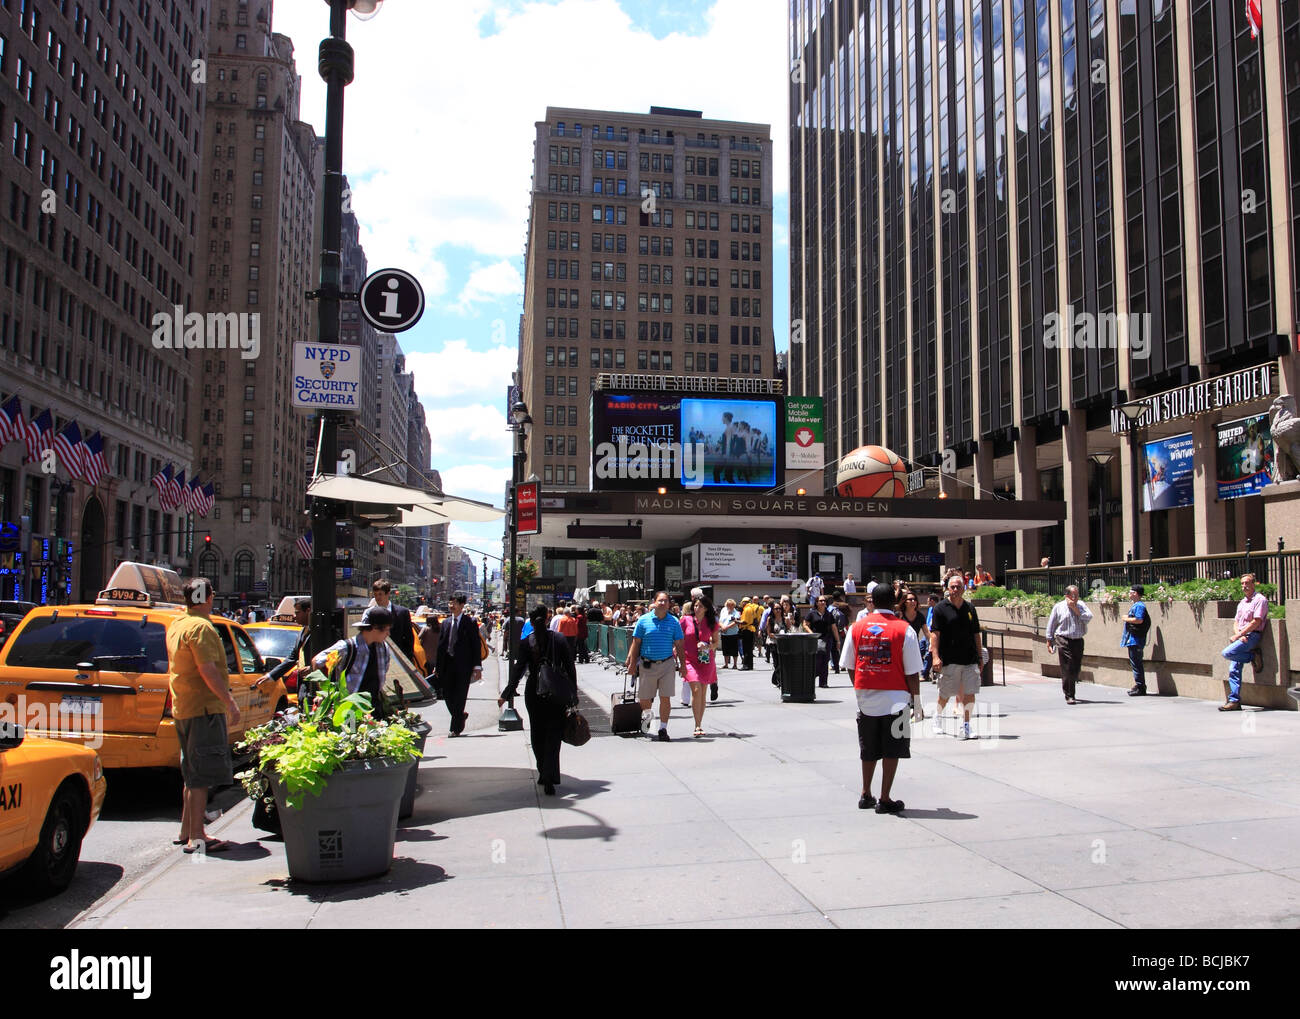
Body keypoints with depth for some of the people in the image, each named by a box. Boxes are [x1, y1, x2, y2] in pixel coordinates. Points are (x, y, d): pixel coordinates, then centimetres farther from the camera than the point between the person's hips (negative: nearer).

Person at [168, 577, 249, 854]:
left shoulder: (176, 625, 15)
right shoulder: (200, 627, -16)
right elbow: (208, 670, -24)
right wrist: (230, 702, -22)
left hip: (182, 707, 10)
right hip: (204, 708, -10)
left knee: (193, 774, 19)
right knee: (202, 775, -6)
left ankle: (187, 831, 26)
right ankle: (196, 837, -4)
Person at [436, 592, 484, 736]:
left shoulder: (470, 623, -2)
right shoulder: (446, 622, 12)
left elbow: (476, 645, -3)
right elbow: (441, 645, 14)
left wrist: (477, 666, -9)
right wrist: (438, 666, 9)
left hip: (463, 665, -5)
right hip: (448, 664, 5)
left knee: (460, 696, -2)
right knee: (447, 695, 5)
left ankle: (455, 728, 5)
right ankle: (461, 716, 30)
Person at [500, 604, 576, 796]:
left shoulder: (526, 643, -5)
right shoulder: (559, 640, -2)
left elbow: (519, 670, -7)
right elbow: (570, 668, -1)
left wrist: (506, 694, 0)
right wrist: (573, 695, 6)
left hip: (534, 694, 0)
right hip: (556, 694, 0)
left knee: (538, 736, 16)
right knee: (553, 736, 2)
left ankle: (543, 774, 22)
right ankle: (549, 779, -9)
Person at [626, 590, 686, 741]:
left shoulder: (674, 621, 3)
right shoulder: (644, 620, 0)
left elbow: (679, 645, 6)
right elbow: (636, 643, 3)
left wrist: (682, 664, 2)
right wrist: (632, 663, 0)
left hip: (667, 665, 0)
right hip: (647, 665, 0)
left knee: (665, 698, -3)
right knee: (644, 699, 8)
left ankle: (663, 729, 9)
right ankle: (646, 714, 41)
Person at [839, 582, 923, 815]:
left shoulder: (856, 627, 2)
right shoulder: (904, 629, -7)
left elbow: (849, 665, 6)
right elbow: (912, 672, -7)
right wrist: (917, 703, 1)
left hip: (865, 698, 4)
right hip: (895, 698, -3)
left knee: (869, 749, 17)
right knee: (892, 750, 5)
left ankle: (866, 795, 25)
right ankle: (885, 800, 6)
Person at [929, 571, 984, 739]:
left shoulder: (970, 608, 11)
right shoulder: (941, 608, -2)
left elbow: (976, 634, 17)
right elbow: (935, 633, -7)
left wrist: (980, 656, 15)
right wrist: (935, 656, -16)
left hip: (970, 659, 3)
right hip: (949, 660, -3)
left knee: (969, 694, -2)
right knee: (945, 694, 6)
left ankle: (966, 725, 10)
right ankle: (938, 717, 31)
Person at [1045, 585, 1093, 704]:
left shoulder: (1081, 605, 9)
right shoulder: (1058, 607, 2)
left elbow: (1088, 618, -7)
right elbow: (1051, 625, 8)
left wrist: (1075, 609, -10)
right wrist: (1049, 641, 7)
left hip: (1078, 641, 3)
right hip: (1063, 641, -3)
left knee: (1076, 669, 8)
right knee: (1067, 669, -9)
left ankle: (1068, 690, 29)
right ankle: (1069, 696, -5)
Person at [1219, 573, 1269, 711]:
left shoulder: (1260, 600, -4)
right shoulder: (1241, 603, 21)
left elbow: (1256, 622, -12)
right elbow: (1236, 622, 17)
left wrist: (1238, 635, -12)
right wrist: (1238, 634, -4)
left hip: (1252, 636, -7)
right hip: (1241, 636, 7)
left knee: (1227, 653, -27)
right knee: (1234, 670, -1)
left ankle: (1253, 656, -3)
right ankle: (1234, 701, 1)